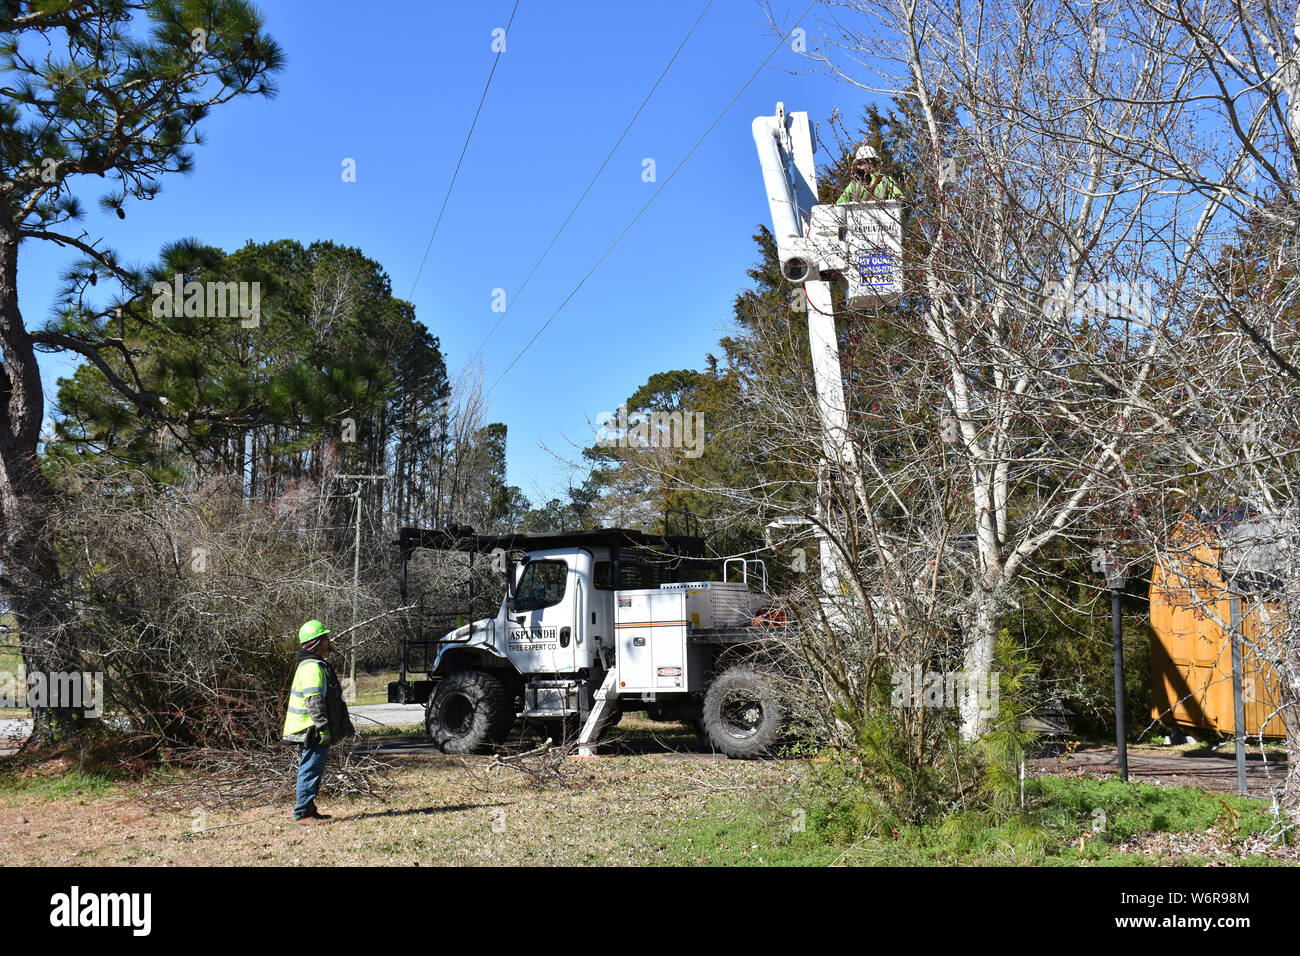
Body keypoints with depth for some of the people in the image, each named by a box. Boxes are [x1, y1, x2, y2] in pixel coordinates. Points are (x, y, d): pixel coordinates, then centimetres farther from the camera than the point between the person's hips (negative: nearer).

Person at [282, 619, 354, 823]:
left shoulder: (316, 665, 19)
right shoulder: (312, 667, -17)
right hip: (312, 730, -11)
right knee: (310, 770, -8)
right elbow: (314, 701, -22)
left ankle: (309, 809, 23)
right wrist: (324, 729, -22)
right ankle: (302, 813, -5)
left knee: (313, 770, 16)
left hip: (314, 732, 11)